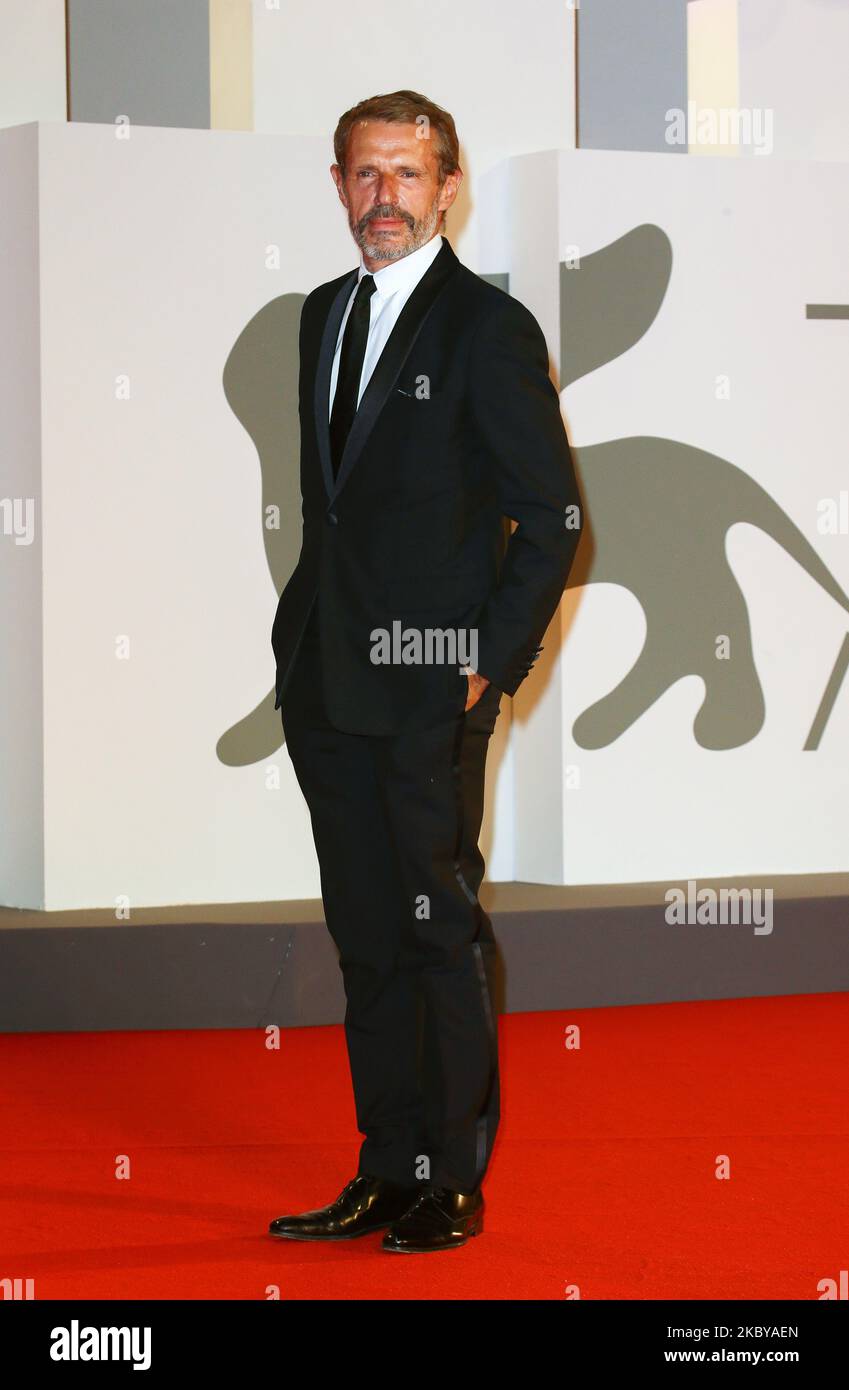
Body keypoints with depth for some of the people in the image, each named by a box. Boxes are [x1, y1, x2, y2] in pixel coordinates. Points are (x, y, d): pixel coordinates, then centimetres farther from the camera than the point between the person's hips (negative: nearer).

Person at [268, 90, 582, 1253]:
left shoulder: (489, 329, -7)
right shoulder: (322, 316, 14)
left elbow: (553, 516, -7)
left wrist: (496, 662, -12)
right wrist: (304, 637, 12)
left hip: (430, 685, -7)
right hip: (328, 680, 7)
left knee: (441, 929, -1)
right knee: (366, 937, 10)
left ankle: (453, 1184, 7)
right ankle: (386, 1174, 18)